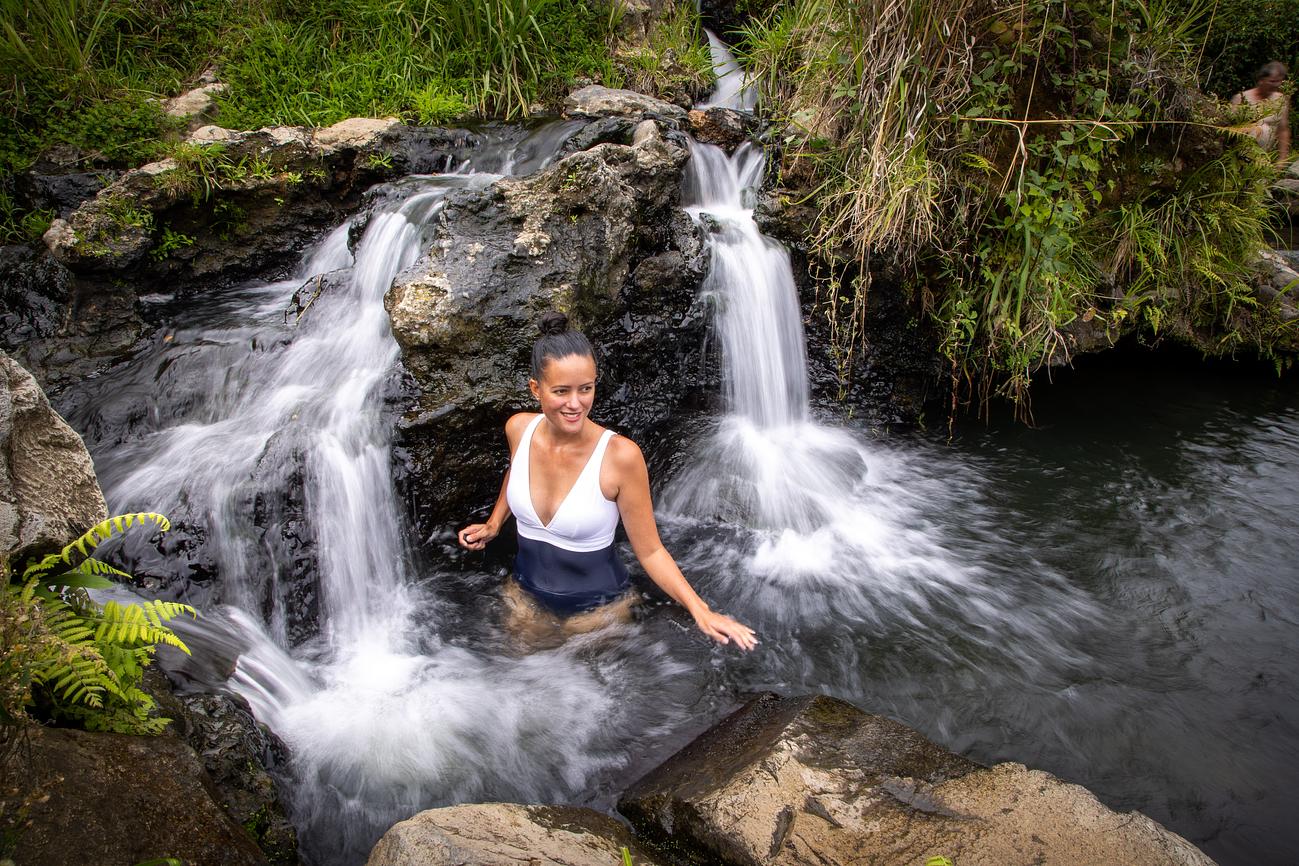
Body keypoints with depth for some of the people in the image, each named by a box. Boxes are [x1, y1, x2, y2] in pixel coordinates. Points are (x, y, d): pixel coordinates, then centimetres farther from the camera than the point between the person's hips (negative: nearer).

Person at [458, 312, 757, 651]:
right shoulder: (519, 429, -15)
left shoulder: (619, 455, -29)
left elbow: (649, 550, -20)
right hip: (524, 591, 4)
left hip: (595, 605, -4)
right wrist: (493, 525, 4)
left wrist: (699, 610, -31)